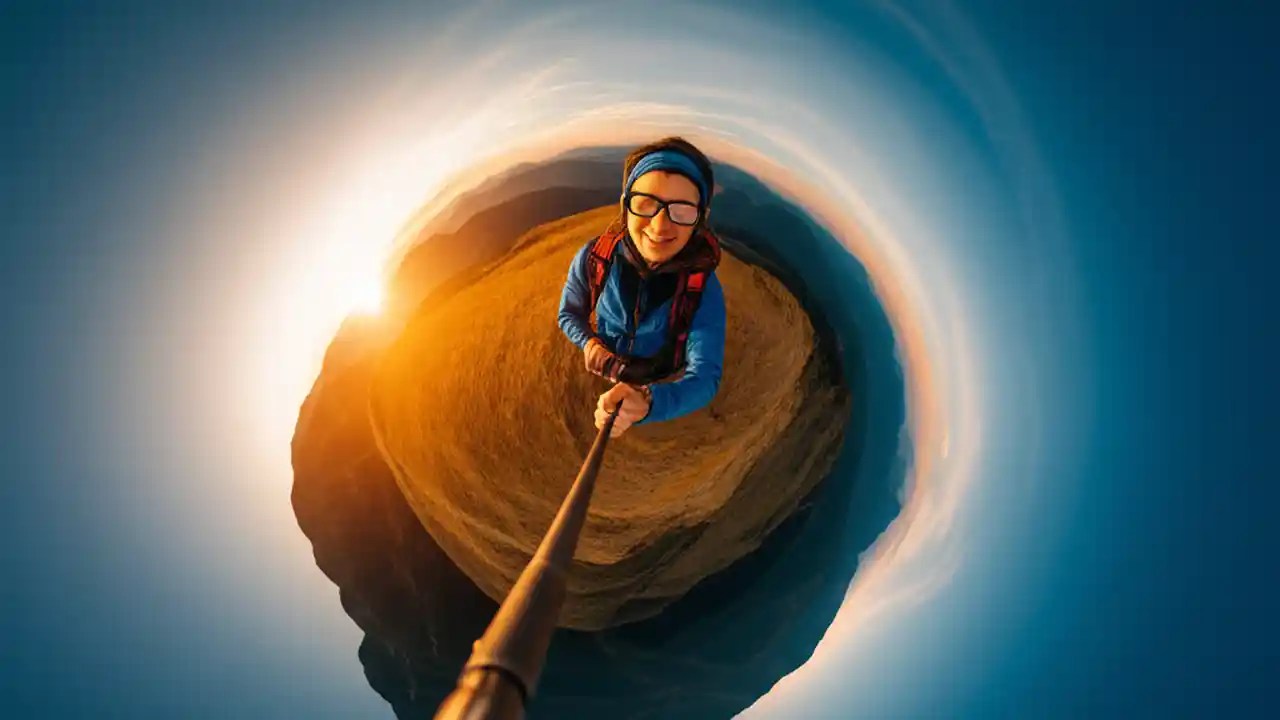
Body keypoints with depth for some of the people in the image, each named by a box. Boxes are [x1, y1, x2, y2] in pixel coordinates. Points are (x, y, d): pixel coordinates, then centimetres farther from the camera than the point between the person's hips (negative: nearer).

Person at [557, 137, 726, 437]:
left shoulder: (703, 289, -33)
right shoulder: (594, 258, -27)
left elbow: (704, 378, -40)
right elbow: (569, 314, -7)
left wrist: (648, 401, -62)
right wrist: (590, 343, -31)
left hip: (660, 383, -1)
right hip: (606, 370, 2)